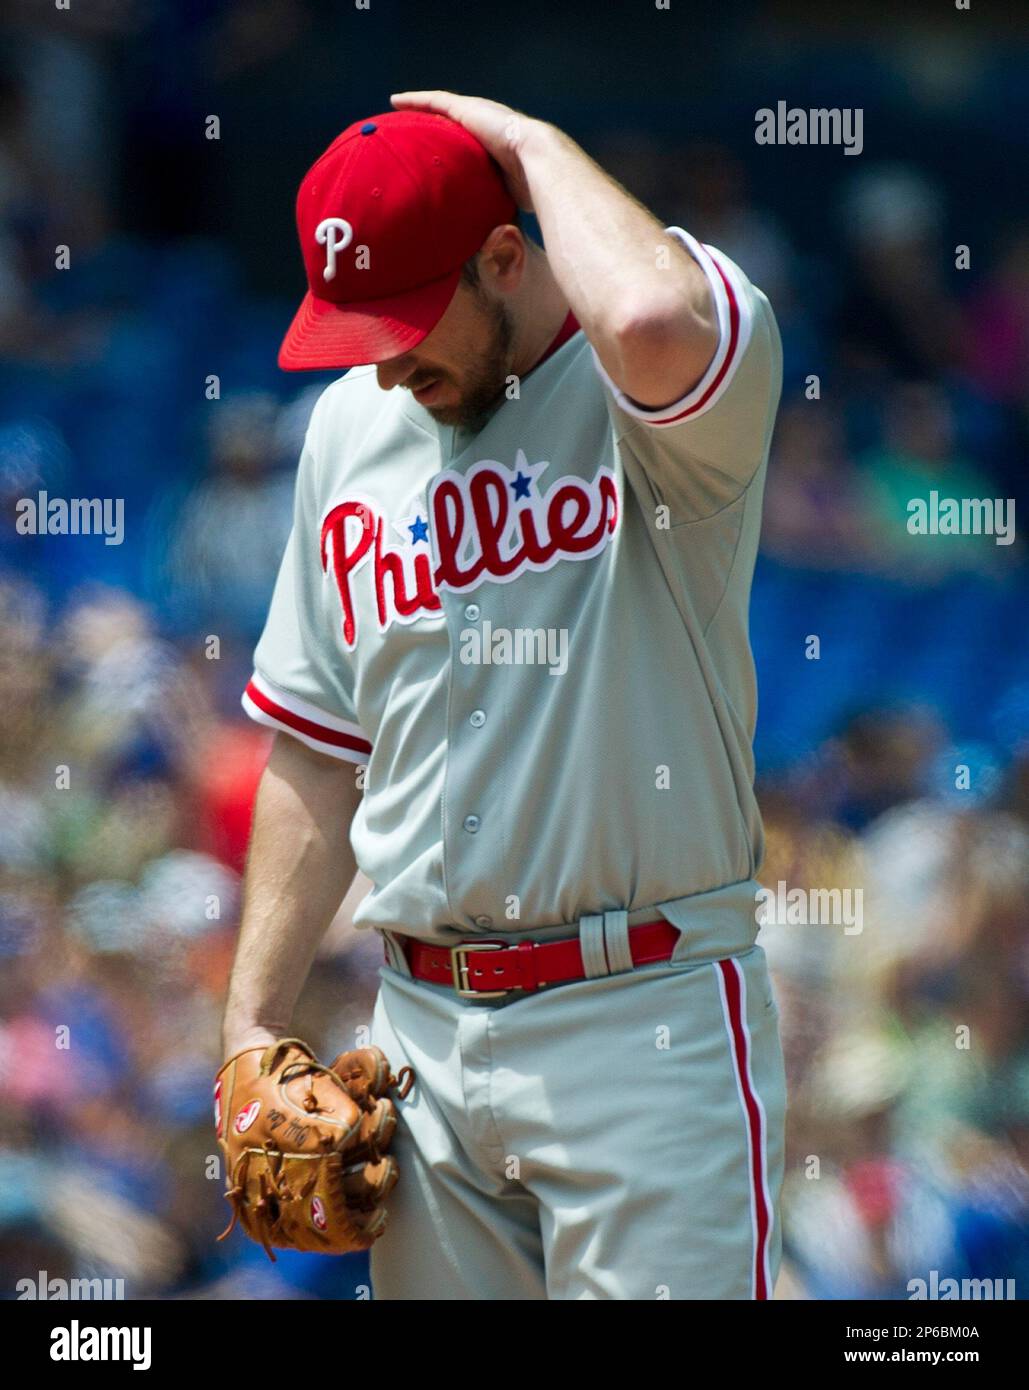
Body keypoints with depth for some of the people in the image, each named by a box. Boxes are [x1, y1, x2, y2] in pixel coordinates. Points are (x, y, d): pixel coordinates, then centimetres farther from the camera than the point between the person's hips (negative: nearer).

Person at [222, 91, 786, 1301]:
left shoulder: (659, 395, -6)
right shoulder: (352, 425, 14)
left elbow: (654, 326, -34)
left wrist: (537, 146, -15)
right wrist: (253, 1025, 12)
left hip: (644, 1020, -6)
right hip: (421, 1029, 6)